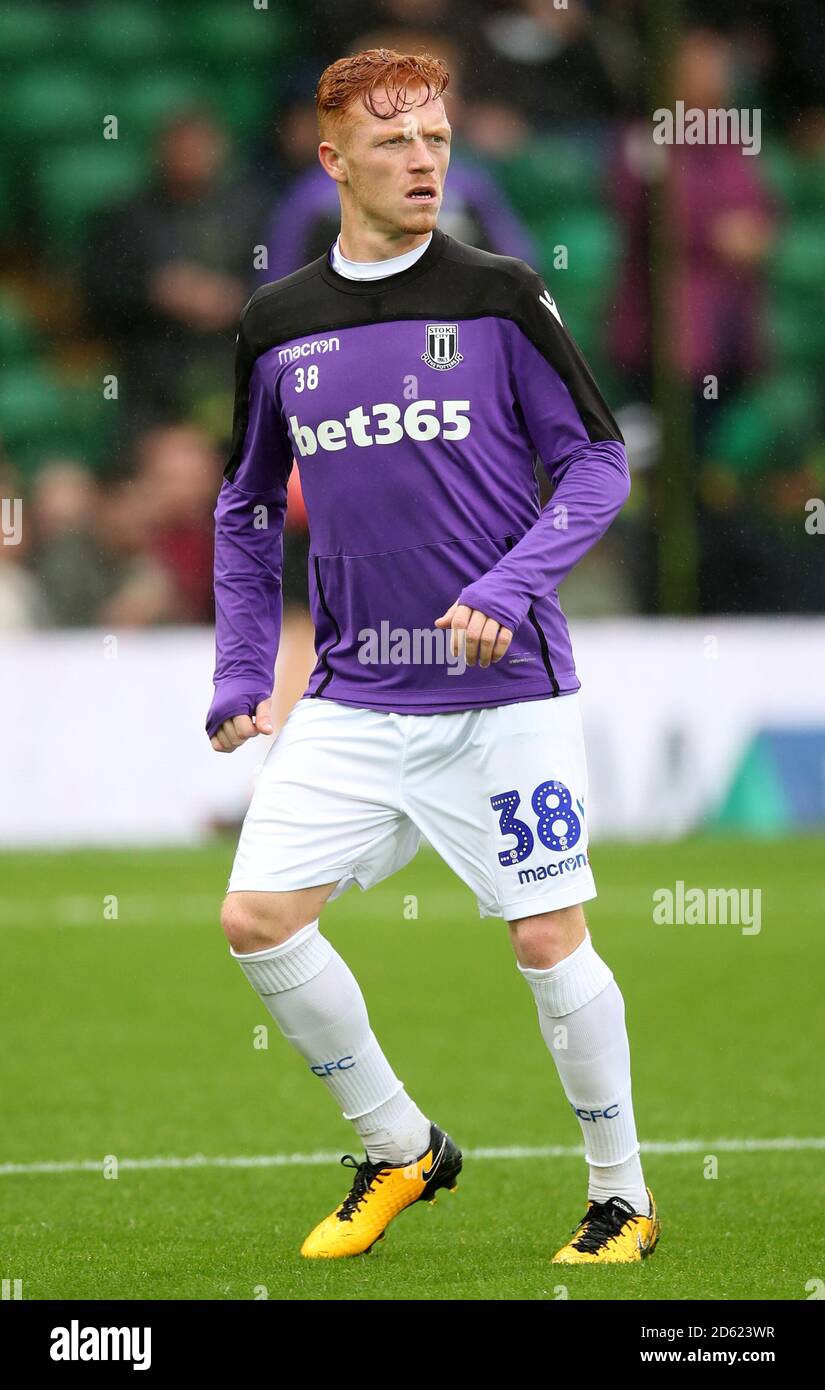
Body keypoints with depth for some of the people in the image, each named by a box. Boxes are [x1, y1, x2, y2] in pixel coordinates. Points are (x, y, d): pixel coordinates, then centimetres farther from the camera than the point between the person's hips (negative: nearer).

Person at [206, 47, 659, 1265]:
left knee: (550, 941, -3)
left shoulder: (499, 296, -4)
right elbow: (245, 506, 19)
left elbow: (597, 463, -3)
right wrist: (243, 675, 12)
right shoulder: (277, 325, 6)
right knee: (258, 917, -7)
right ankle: (398, 1151, 13)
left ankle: (622, 1197, 15)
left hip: (504, 687, -3)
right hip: (355, 697, 3)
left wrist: (507, 589, -16)